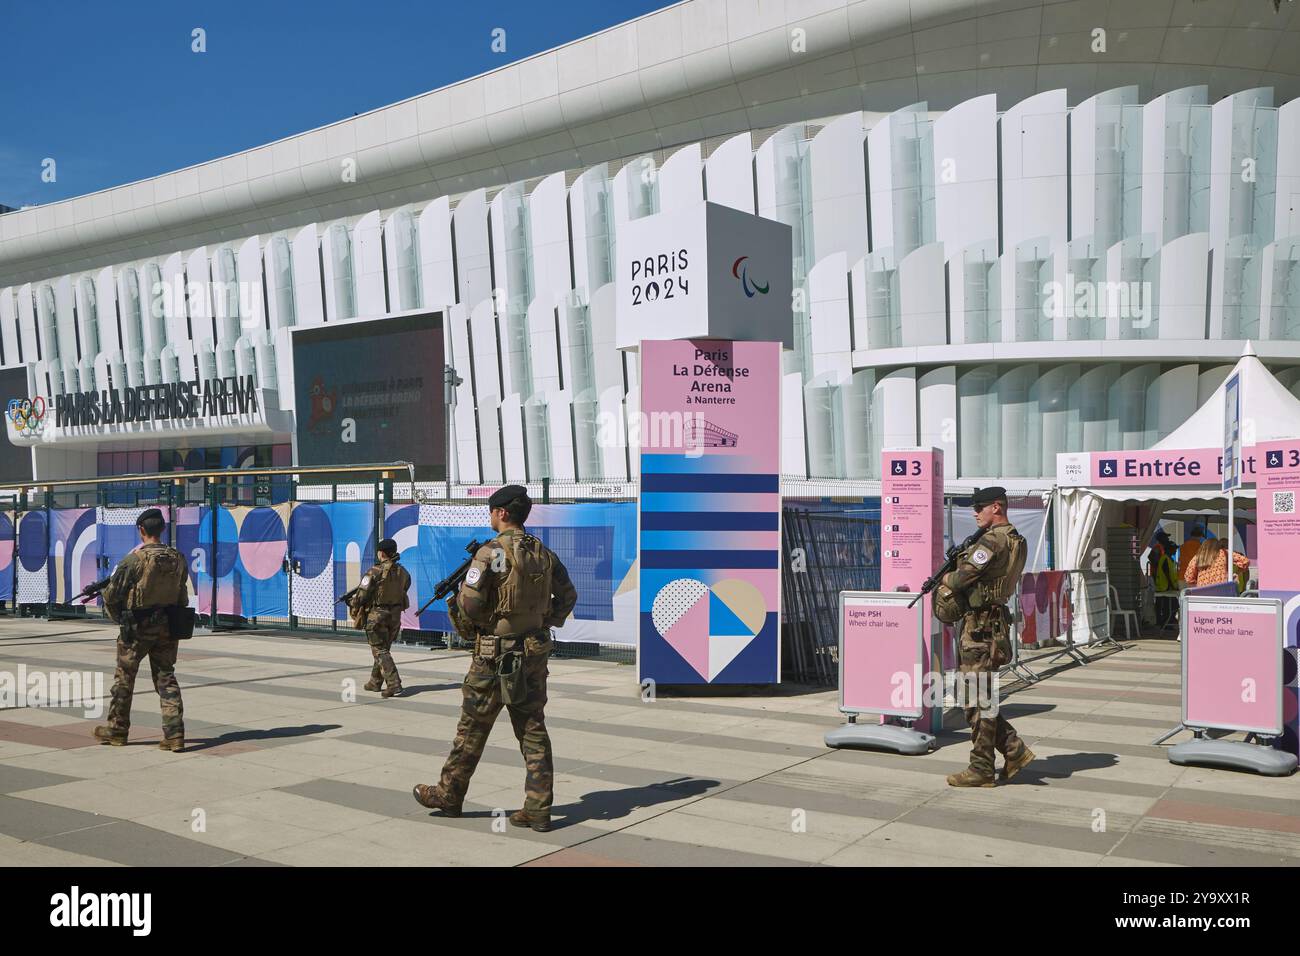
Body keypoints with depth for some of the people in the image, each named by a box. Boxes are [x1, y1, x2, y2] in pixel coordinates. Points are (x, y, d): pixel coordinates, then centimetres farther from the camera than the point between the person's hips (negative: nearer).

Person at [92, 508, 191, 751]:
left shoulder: (134, 560, -15)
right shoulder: (177, 559, 0)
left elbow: (111, 596, -8)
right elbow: (182, 597, 7)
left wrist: (119, 619, 9)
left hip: (138, 628, -4)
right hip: (167, 627, 4)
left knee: (124, 679, 12)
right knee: (166, 678, 8)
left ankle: (117, 731, 25)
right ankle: (174, 735, -1)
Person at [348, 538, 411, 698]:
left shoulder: (374, 572, -15)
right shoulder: (403, 572, 3)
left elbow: (361, 596, -13)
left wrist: (351, 602, 9)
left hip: (376, 614, -6)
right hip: (395, 615, 6)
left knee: (380, 651, -2)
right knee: (383, 649, 20)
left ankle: (394, 684, -15)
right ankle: (375, 682, 30)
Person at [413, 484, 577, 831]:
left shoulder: (492, 552, -14)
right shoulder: (544, 553, 6)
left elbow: (469, 603, -17)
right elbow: (568, 596, 13)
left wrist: (469, 629, 2)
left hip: (495, 654, -5)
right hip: (535, 653, 6)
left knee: (472, 728, 9)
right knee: (533, 729, 7)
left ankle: (449, 794, 24)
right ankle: (538, 809, 6)